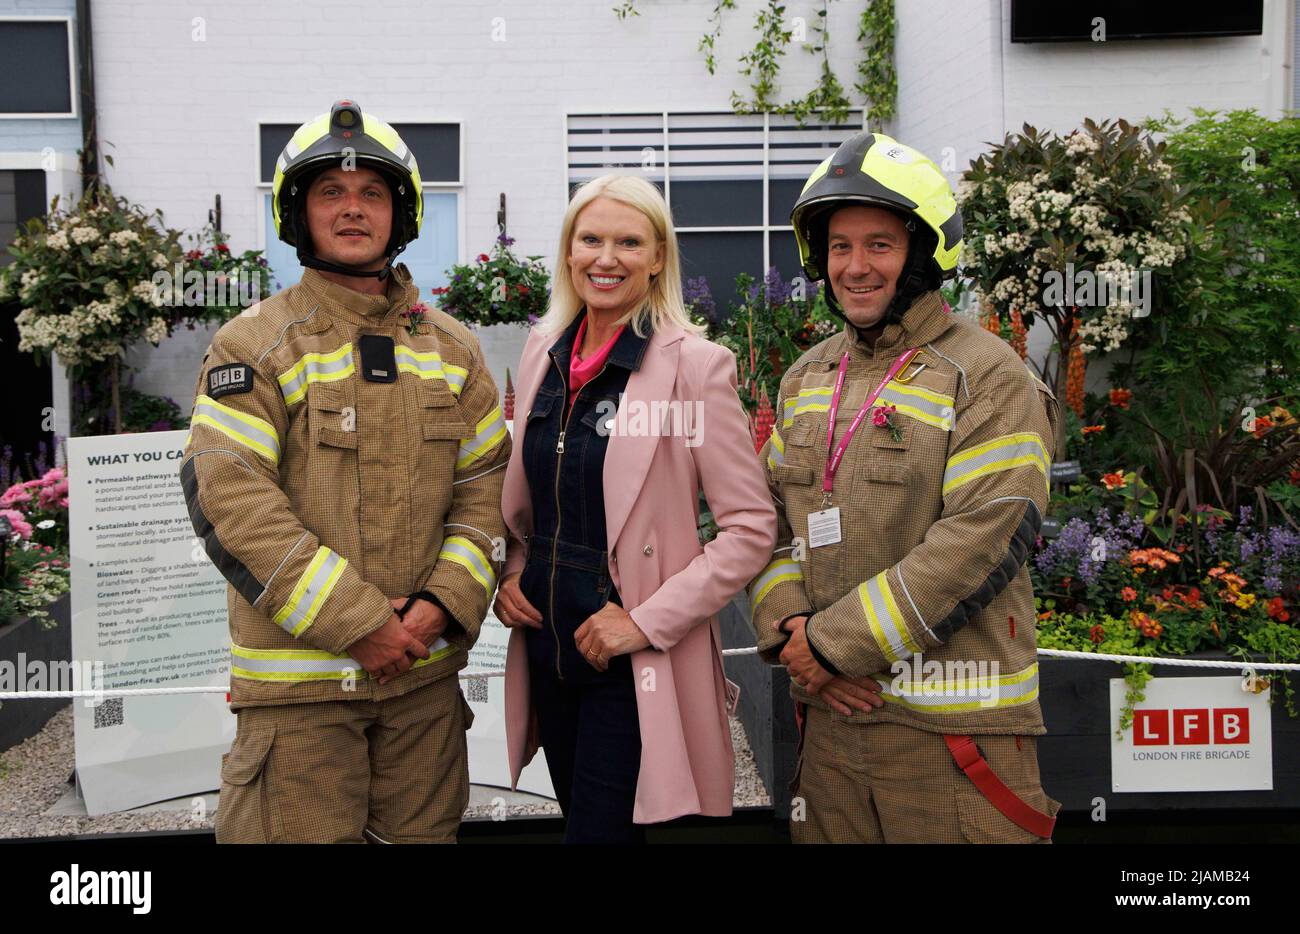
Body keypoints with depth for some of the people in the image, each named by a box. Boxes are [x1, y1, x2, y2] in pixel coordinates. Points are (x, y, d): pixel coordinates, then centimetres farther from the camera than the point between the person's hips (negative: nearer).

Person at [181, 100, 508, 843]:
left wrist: (445, 602, -8)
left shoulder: (452, 350, 9)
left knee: (422, 832, 16)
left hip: (426, 669, 4)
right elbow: (228, 498, -13)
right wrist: (353, 622, -17)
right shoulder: (254, 346, -4)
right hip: (298, 674, -4)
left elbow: (486, 484, 7)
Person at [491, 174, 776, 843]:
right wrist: (510, 571, 2)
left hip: (635, 661, -6)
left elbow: (751, 528, -14)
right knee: (575, 812, 20)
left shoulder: (695, 365, -13)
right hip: (545, 642, 6)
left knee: (599, 829, 0)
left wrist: (649, 621, -18)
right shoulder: (543, 350, 5)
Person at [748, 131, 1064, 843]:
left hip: (951, 724, -5)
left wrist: (834, 641, -17)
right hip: (829, 709, 6)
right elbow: (768, 519, 11)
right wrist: (787, 630, -7)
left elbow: (981, 540, -18)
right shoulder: (806, 380, 12)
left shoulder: (989, 377, -8)